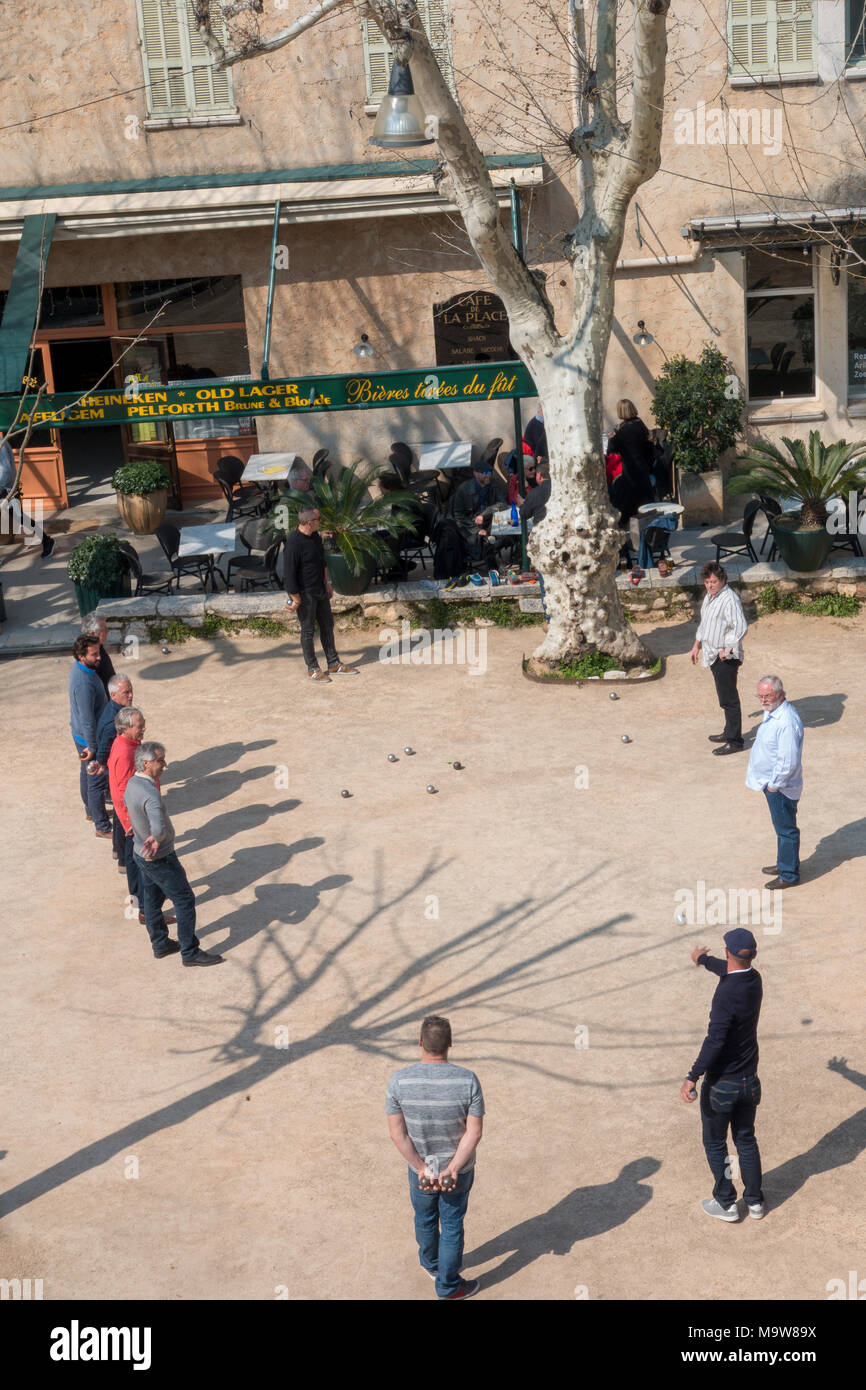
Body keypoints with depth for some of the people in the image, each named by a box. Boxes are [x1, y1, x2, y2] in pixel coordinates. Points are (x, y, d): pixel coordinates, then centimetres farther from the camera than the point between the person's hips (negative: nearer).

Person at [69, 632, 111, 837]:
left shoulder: (79, 669, -1)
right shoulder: (84, 683, -33)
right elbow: (87, 719, -28)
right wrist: (92, 747, -22)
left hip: (81, 735, 10)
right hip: (88, 738, -10)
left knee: (87, 774, 26)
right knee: (97, 780, 1)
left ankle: (91, 810, 46)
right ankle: (102, 827, 11)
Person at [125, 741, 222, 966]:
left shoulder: (131, 783, -3)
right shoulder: (151, 794, -33)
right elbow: (159, 828, -48)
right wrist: (157, 838, -26)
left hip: (141, 853, 9)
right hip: (160, 858, -9)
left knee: (152, 900, 21)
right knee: (185, 901, 3)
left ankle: (160, 944, 36)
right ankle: (190, 953, 11)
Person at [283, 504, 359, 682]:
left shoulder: (315, 537, 4)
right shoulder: (294, 543, -24)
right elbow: (288, 573, -23)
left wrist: (327, 583, 21)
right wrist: (295, 599, -19)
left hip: (320, 591, 9)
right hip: (304, 594, -9)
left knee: (327, 626, 15)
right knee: (308, 631, 4)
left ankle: (334, 664, 26)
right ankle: (313, 669, 16)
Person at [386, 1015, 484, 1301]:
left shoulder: (399, 1081, -22)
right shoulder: (468, 1080, -23)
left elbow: (397, 1132, -17)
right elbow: (474, 1133, -20)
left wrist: (422, 1169, -12)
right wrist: (451, 1170, -16)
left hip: (420, 1169, 1)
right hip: (459, 1169, -1)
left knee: (425, 1219, 27)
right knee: (452, 1226, 19)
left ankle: (431, 1264, 52)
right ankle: (448, 1286, 35)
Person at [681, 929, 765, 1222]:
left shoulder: (727, 992, -27)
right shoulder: (754, 979, -4)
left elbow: (715, 1040, -34)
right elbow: (727, 969, 19)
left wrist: (692, 1077, -34)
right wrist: (703, 959, 39)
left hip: (721, 1085, -7)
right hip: (749, 1082, 7)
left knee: (715, 1144, 13)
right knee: (746, 1140, 22)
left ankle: (726, 1203, 23)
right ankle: (755, 1202, 30)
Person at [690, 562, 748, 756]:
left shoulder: (729, 599, -20)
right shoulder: (710, 596, 12)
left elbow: (741, 627, -30)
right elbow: (703, 624, 25)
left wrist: (727, 649, -27)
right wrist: (696, 646, 26)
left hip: (726, 658, -10)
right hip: (713, 655, 10)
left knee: (729, 699, -4)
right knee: (725, 698, 19)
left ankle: (734, 741, 1)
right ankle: (729, 732, 31)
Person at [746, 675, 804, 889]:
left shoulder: (787, 722, -30)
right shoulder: (772, 713, 3)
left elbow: (788, 762, -29)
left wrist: (774, 784, -18)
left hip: (780, 787, -10)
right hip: (771, 783, 10)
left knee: (786, 830, 5)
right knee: (782, 828, 24)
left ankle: (789, 874, 18)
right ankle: (784, 863, 40)